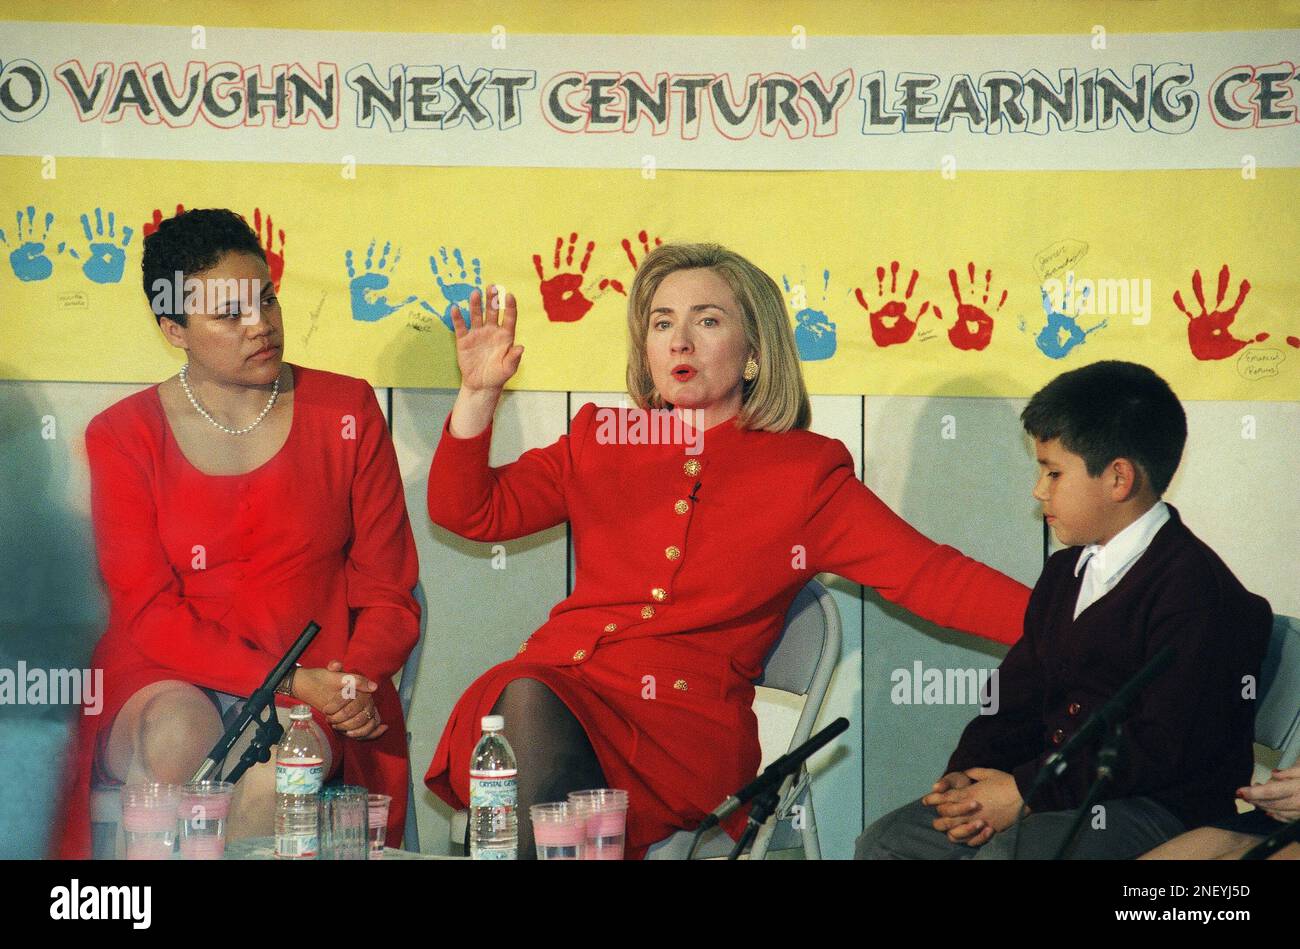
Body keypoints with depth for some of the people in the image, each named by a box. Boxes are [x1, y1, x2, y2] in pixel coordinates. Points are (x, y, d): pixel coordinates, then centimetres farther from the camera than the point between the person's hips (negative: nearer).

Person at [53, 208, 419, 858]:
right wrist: (288, 680, -17)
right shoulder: (121, 437, 3)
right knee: (179, 735, -35)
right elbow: (147, 611, -4)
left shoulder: (346, 412, 6)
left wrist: (354, 685, -15)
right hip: (166, 681, 0)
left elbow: (386, 591, 7)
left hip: (314, 689, 0)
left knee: (273, 775, -34)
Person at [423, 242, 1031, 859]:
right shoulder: (599, 441, 18)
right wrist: (478, 392, 2)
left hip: (685, 719, -3)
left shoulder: (805, 470, 10)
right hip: (556, 686, 3)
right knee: (525, 698, -33)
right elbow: (467, 512, 16)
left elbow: (927, 575, 3)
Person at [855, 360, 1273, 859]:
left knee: (1007, 851, -35)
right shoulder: (1065, 572, 17)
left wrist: (1027, 791, -19)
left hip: (1160, 809, -9)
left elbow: (1163, 746, -21)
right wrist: (965, 772, -3)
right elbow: (1018, 694, 16)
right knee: (884, 841, -1)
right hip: (1058, 791, 9)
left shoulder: (1190, 585, -14)